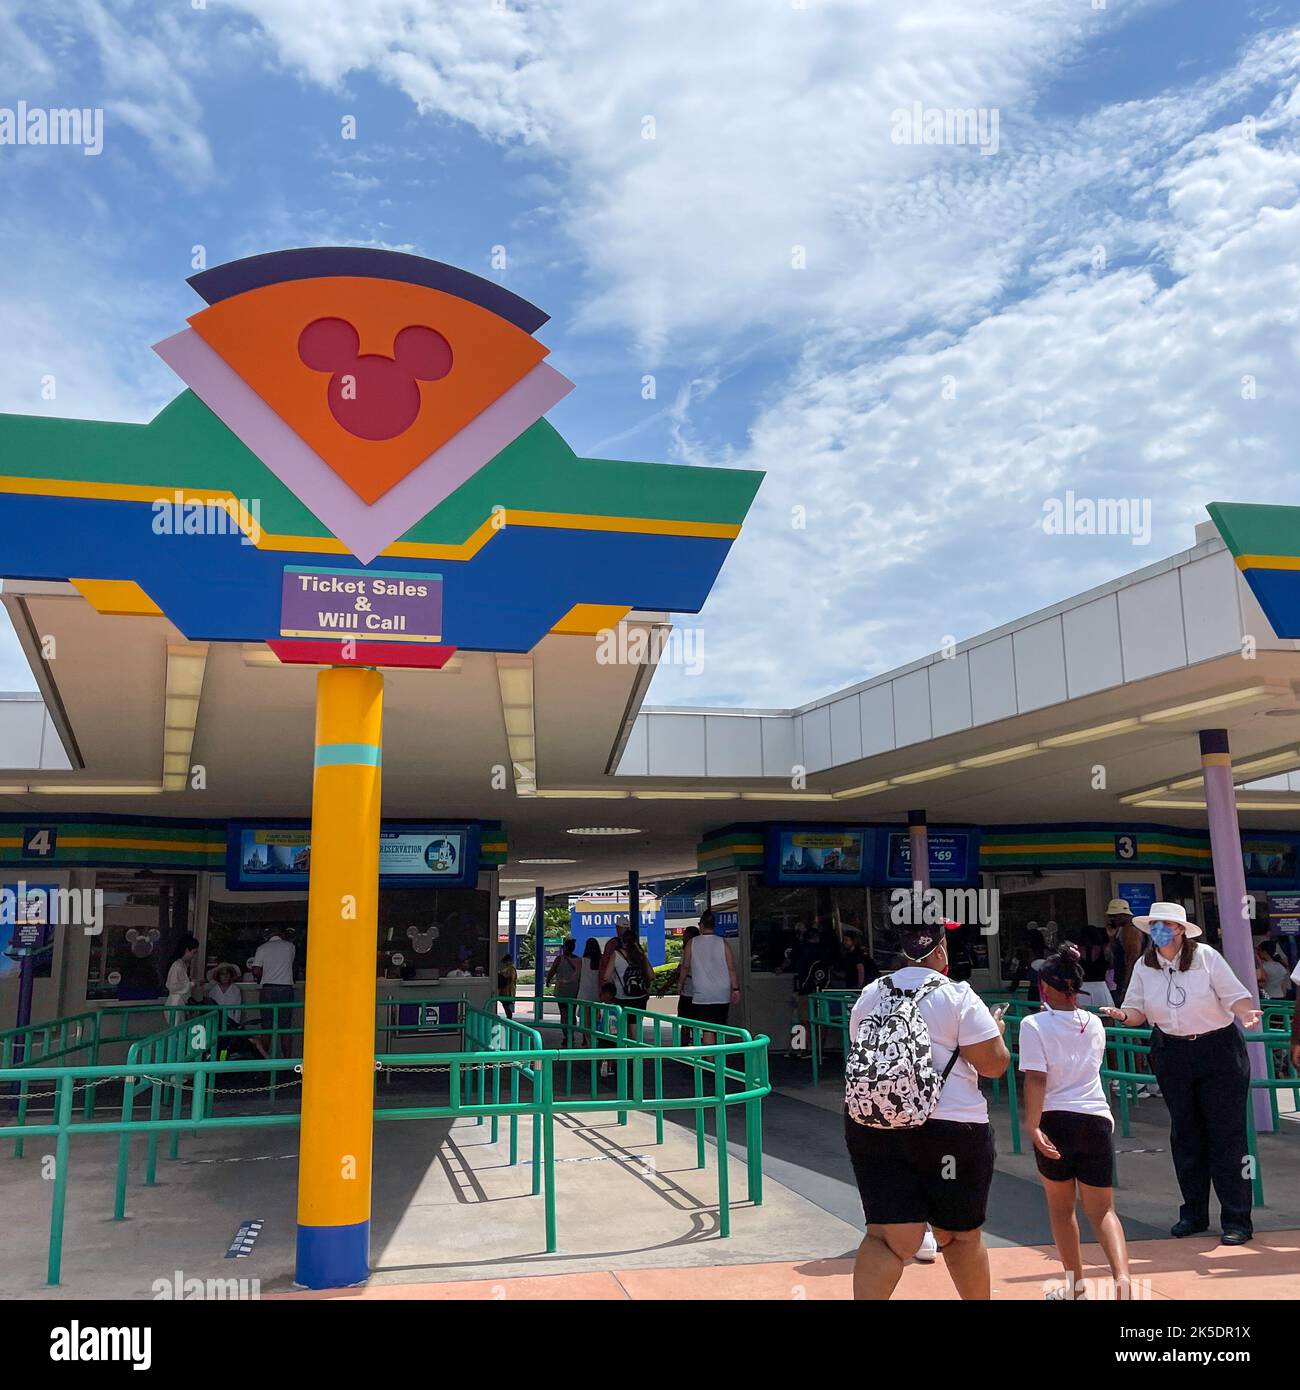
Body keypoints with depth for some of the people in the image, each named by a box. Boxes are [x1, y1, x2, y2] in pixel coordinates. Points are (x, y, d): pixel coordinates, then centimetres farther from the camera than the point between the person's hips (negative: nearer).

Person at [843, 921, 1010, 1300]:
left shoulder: (870, 995, 8)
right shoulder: (958, 997, -6)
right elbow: (994, 1064, -6)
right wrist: (997, 1030, 14)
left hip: (869, 1124, 3)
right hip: (948, 1127, -3)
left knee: (891, 1237, 2)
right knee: (960, 1234, 16)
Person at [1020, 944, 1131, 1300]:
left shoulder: (1035, 1024, -7)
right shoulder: (1094, 1023, 8)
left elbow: (1036, 1079, -16)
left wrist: (1033, 1125, -19)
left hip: (1055, 1121, -3)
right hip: (1096, 1119, 3)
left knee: (1061, 1207, 16)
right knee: (1103, 1210, 9)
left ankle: (1076, 1284, 25)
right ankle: (1121, 1275, -14)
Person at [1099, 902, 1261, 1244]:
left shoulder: (1206, 957, -10)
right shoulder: (1143, 966, 1)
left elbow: (1236, 995, -10)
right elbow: (1137, 1011, 3)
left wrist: (1246, 1013, -30)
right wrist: (1122, 1015, -19)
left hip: (1218, 1051, -4)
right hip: (1172, 1055, 4)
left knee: (1226, 1133, -2)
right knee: (1185, 1133, 11)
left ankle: (1236, 1219, 7)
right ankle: (1194, 1213, 24)